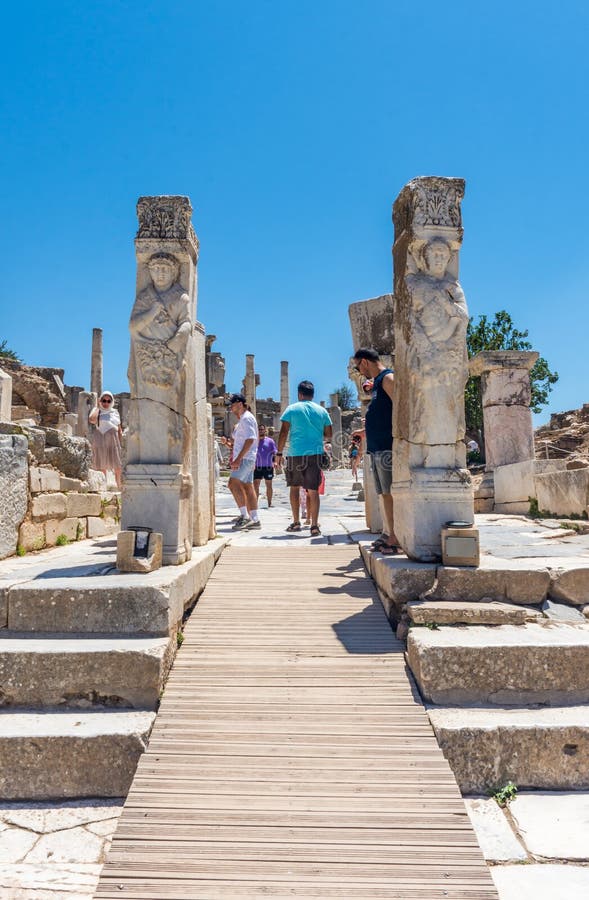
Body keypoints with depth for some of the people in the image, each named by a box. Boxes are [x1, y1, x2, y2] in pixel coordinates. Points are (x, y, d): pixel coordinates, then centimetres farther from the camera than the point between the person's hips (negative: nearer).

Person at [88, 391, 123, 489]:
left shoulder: (115, 412, 14)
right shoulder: (97, 411, 5)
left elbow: (119, 430, 17)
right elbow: (92, 419, -19)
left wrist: (120, 443, 8)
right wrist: (97, 407, -6)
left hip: (113, 442, 2)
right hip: (100, 443, -2)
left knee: (117, 466, 0)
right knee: (102, 466, 1)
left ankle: (119, 487, 9)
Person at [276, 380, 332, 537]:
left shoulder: (292, 409, 2)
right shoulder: (322, 411, 8)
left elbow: (284, 433, -2)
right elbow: (329, 435, 10)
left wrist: (279, 453, 3)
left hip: (295, 453, -1)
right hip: (315, 453, 1)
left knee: (294, 487, 14)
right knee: (313, 490, 1)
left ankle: (296, 523, 17)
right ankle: (314, 526, -6)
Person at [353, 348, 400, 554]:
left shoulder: (388, 379, -8)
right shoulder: (376, 382, 21)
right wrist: (365, 432, 28)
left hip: (387, 447, -10)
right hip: (376, 448, 10)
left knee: (389, 493, -10)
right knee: (384, 493, 11)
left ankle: (395, 539, -7)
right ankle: (387, 534, 17)